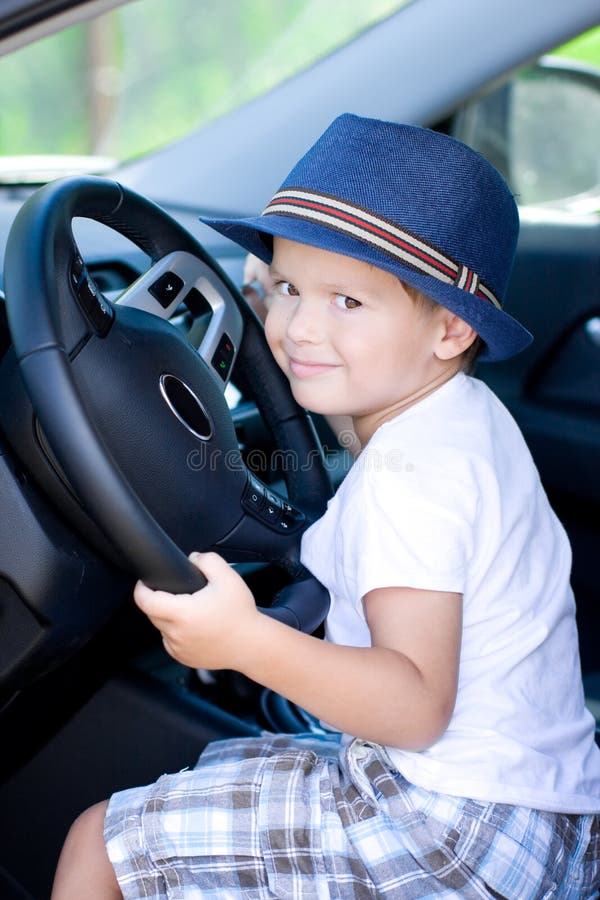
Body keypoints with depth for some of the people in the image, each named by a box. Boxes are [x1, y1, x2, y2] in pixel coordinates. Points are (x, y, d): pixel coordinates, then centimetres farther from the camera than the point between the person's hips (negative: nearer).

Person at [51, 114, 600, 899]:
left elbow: (417, 705, -29)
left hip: (451, 829, -10)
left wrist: (249, 643, -42)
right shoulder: (468, 416, 7)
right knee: (223, 768, 28)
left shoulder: (410, 476, -23)